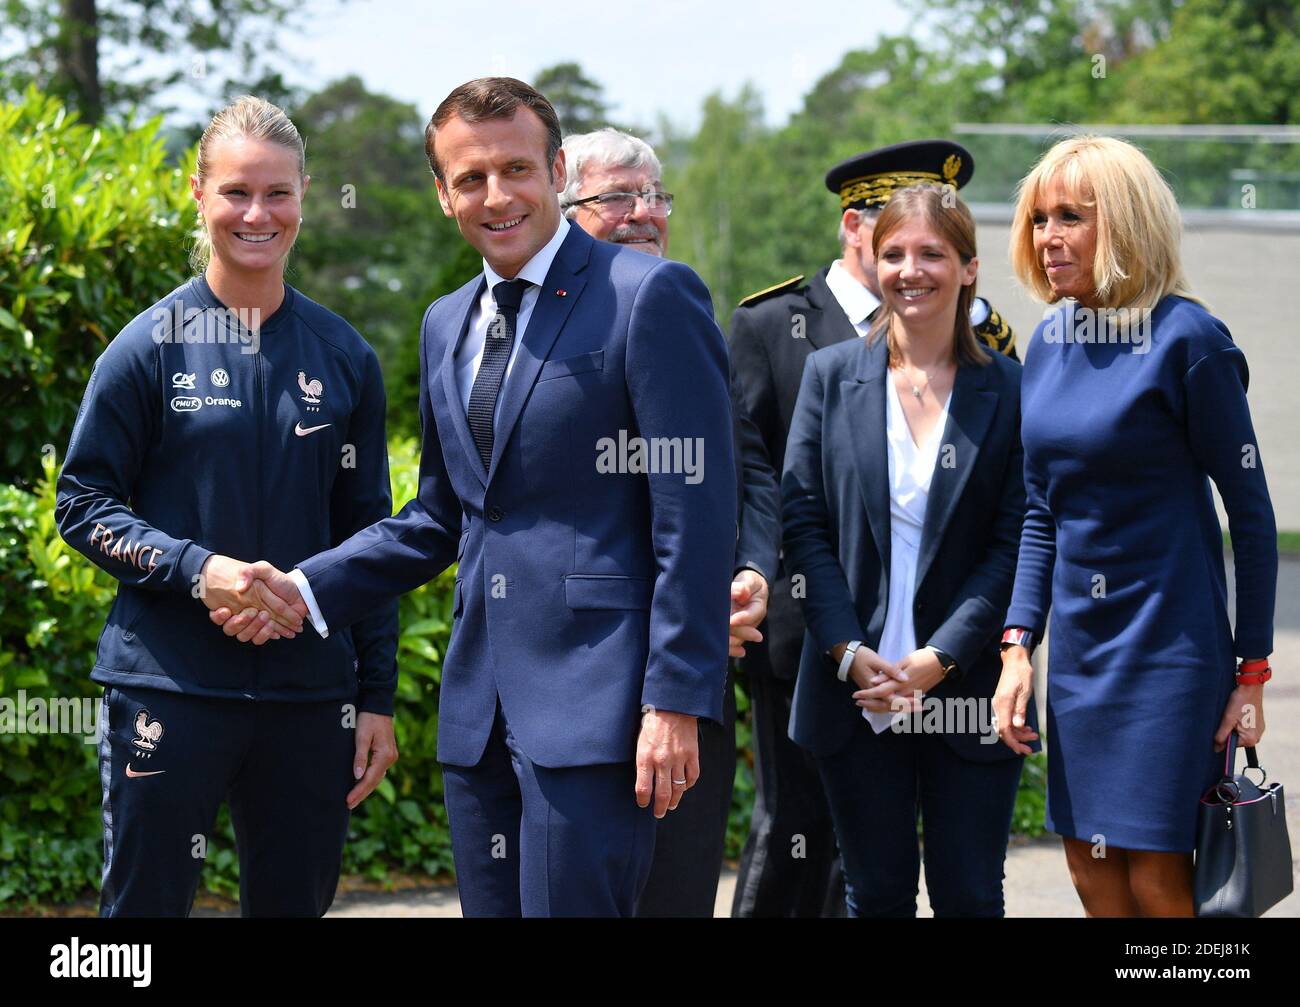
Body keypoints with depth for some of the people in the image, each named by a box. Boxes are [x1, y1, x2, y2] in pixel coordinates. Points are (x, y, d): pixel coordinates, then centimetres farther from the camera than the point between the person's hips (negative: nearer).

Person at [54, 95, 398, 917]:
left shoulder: (344, 357, 7)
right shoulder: (152, 345, -2)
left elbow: (366, 534, 12)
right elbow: (83, 504, 0)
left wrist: (378, 698, 8)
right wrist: (196, 569, -16)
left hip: (309, 694, 3)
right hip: (169, 687, -3)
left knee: (297, 901, 9)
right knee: (145, 904, 0)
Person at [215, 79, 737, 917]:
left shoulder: (650, 296, -7)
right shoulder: (448, 323, 17)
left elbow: (695, 517, -11)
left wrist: (676, 703, -16)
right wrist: (307, 591, 11)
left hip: (592, 703, -7)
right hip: (480, 710, 7)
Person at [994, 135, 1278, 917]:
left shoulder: (1185, 339, -13)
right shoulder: (1052, 345, 7)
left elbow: (1251, 511, -9)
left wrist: (1252, 670, -9)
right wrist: (1017, 646, 4)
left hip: (1169, 640, -7)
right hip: (1080, 642, 7)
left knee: (1158, 881, -5)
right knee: (1092, 874, 9)